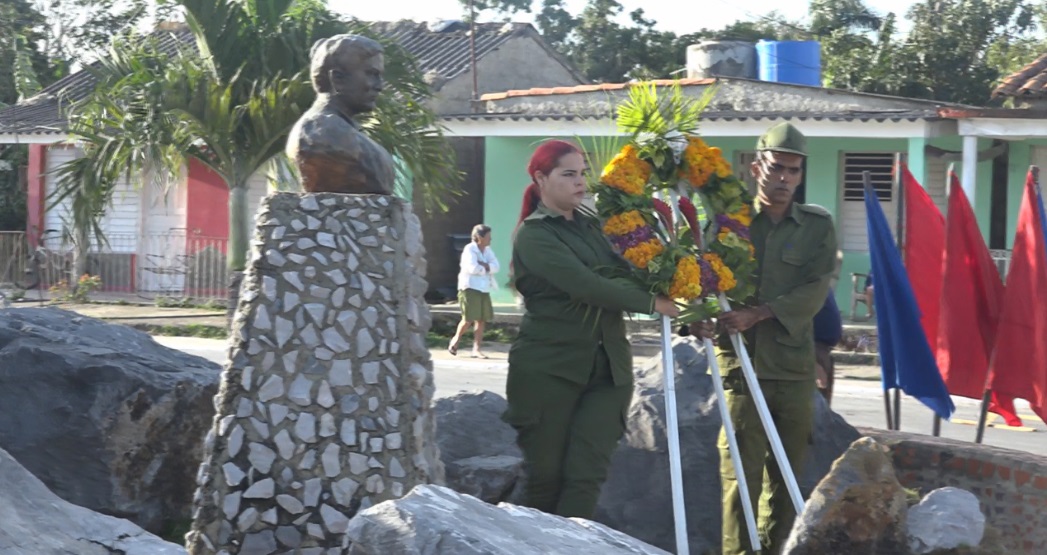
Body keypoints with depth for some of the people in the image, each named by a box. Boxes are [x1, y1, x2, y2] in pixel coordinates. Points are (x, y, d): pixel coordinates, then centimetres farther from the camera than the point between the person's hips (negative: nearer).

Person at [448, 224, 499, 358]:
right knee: (468, 319, -7)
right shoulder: (469, 249, -10)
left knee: (481, 320, 1)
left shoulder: (488, 250, 12)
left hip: (484, 290, 7)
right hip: (470, 288, -7)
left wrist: (482, 265, -15)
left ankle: (476, 350, 4)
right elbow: (473, 268, -21)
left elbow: (495, 267, 1)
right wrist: (487, 268, -5)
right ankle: (455, 340, 17)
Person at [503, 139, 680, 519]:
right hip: (548, 369, -5)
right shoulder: (533, 234, -6)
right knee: (546, 475, 1)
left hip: (606, 367, 5)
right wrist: (650, 302, -16)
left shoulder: (591, 226, 15)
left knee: (586, 474, -7)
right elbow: (584, 285, -19)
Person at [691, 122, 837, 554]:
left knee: (787, 474, 7)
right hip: (741, 361, -2)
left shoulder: (817, 226, 8)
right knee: (741, 472, -6)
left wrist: (759, 313, -18)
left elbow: (814, 291, -4)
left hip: (795, 365, 2)